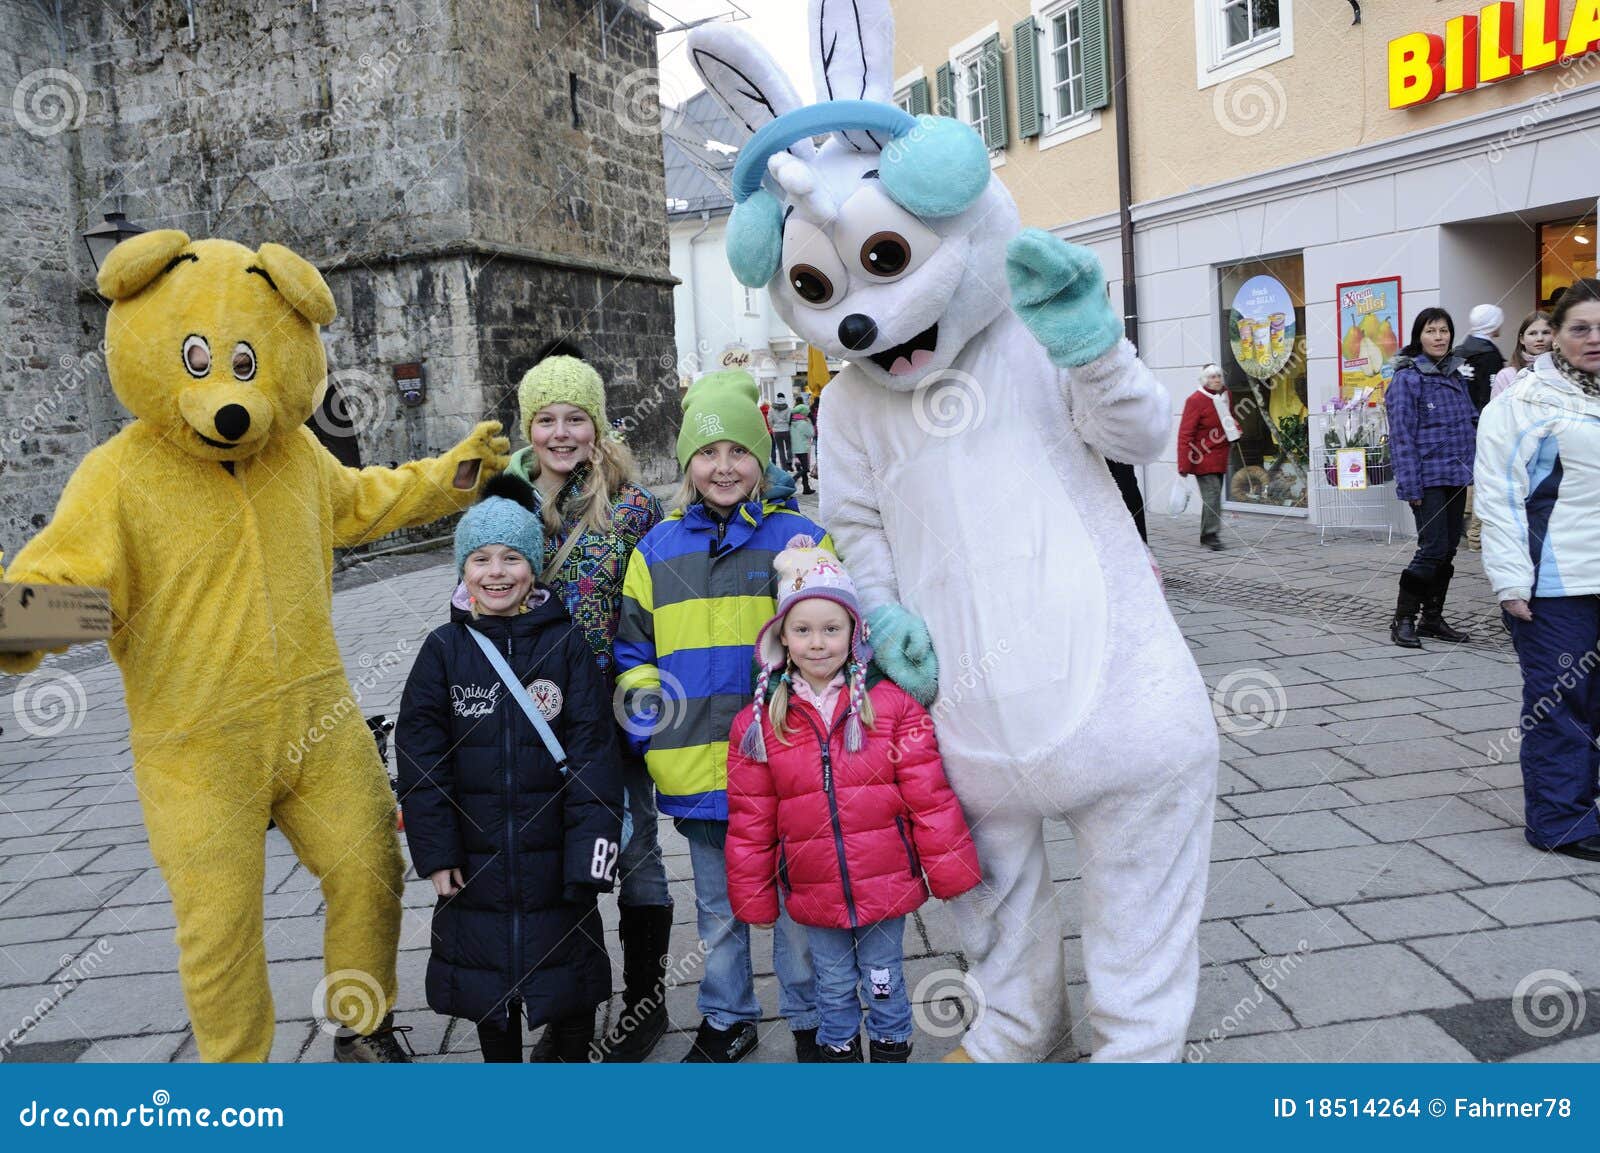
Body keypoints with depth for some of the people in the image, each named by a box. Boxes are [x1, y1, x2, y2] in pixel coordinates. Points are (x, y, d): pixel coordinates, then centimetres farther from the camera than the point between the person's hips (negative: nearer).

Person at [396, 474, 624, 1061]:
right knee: (487, 972, 16)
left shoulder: (564, 643, -5)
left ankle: (574, 1057, 35)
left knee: (568, 961, 13)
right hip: (475, 853, 1)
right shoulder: (444, 649, -2)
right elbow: (420, 755, -2)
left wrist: (592, 839, -14)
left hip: (553, 852, -1)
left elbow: (593, 749, -7)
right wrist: (434, 851, -6)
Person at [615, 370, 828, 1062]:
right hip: (696, 768, 3)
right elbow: (632, 647, 13)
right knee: (718, 909, 19)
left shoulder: (800, 538, -2)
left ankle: (811, 1020, 32)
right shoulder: (658, 550, 5)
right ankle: (727, 1019, 39)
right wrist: (646, 707, -2)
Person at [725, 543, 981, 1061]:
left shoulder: (891, 704, -8)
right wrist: (753, 897, 3)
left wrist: (949, 869, -5)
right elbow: (750, 820, 0)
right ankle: (838, 1049, 41)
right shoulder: (759, 721, -4)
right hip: (814, 894, 1)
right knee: (834, 986, 19)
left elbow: (928, 795, -6)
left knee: (884, 980, 17)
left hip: (886, 882, -1)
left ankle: (892, 1046, 40)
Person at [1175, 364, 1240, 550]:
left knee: (1213, 495, 12)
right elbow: (1185, 434, -16)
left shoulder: (1226, 396, 9)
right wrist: (1184, 464, -19)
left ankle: (1207, 535, 21)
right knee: (1212, 494, -14)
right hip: (1203, 456, -8)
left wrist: (1236, 430, 7)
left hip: (1220, 456, 8)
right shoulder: (1195, 400, -15)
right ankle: (1211, 535, -9)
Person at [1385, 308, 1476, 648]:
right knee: (1434, 548, -11)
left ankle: (1432, 618, 19)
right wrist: (1411, 486, -16)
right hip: (1429, 478, -7)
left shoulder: (1456, 374, 13)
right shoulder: (1407, 378, -8)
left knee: (1448, 549, 10)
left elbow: (1471, 420, 19)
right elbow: (1402, 435, -12)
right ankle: (1403, 619, 0)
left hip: (1456, 477, 7)